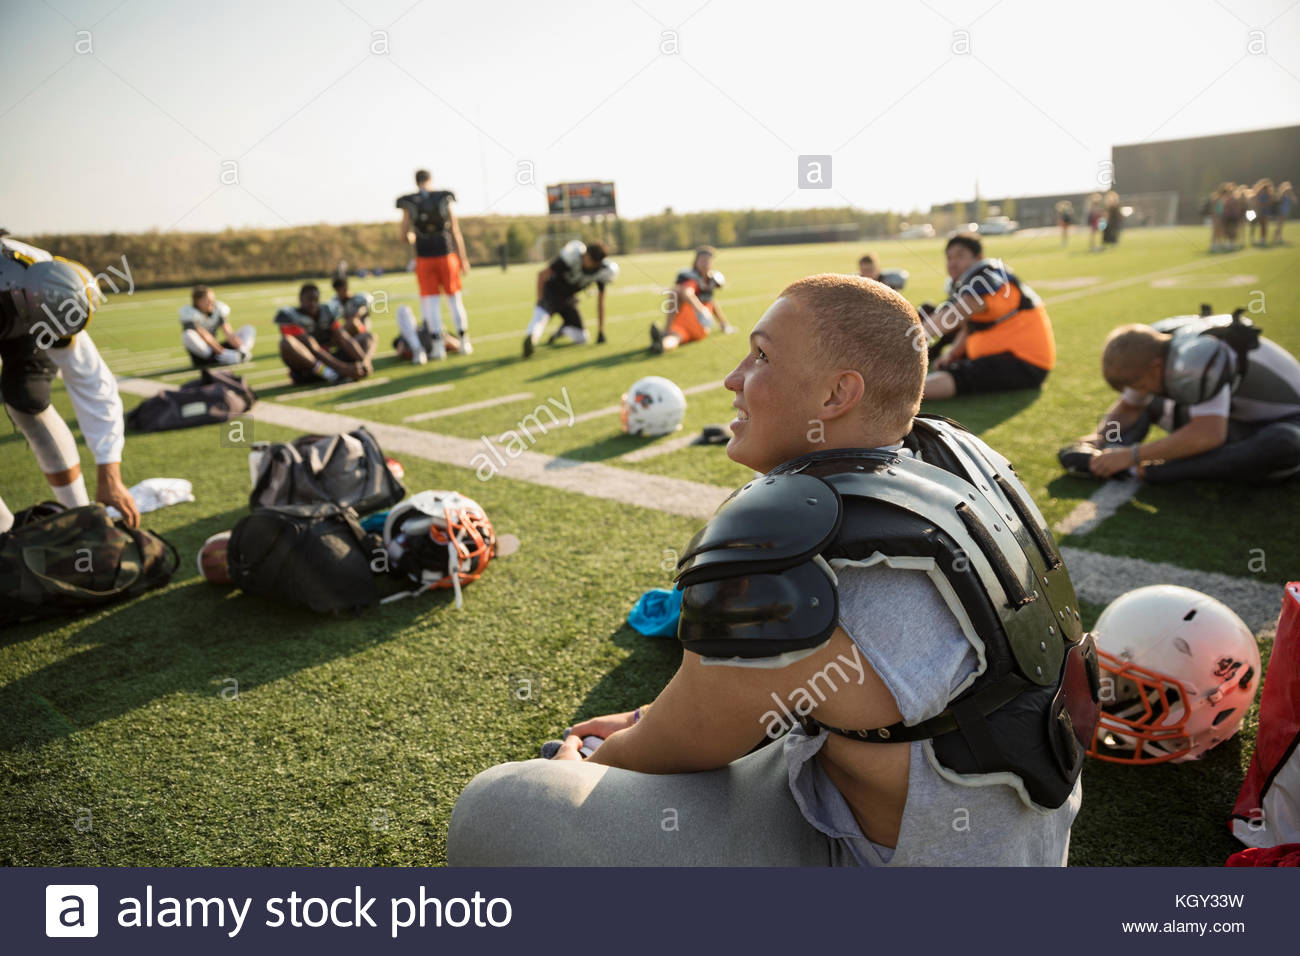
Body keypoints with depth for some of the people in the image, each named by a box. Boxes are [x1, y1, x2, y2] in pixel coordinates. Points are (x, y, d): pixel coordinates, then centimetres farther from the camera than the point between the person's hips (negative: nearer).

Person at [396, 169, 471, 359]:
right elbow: (455, 233, 0)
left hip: (424, 258, 0)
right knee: (455, 299, 10)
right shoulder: (445, 200, 0)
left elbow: (405, 237, -2)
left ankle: (438, 346, 1)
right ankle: (464, 342, 13)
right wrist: (463, 259, 6)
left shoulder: (409, 205, -1)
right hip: (446, 255, 1)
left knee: (431, 302, 4)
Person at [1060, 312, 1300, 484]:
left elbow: (1208, 434, -44)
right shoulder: (1149, 350, -11)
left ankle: (1160, 472, -38)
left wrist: (1131, 456, -40)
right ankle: (1104, 457, -20)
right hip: (1236, 417, 8)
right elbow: (1127, 409, 4)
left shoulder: (1197, 354, -36)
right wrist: (1099, 437, -16)